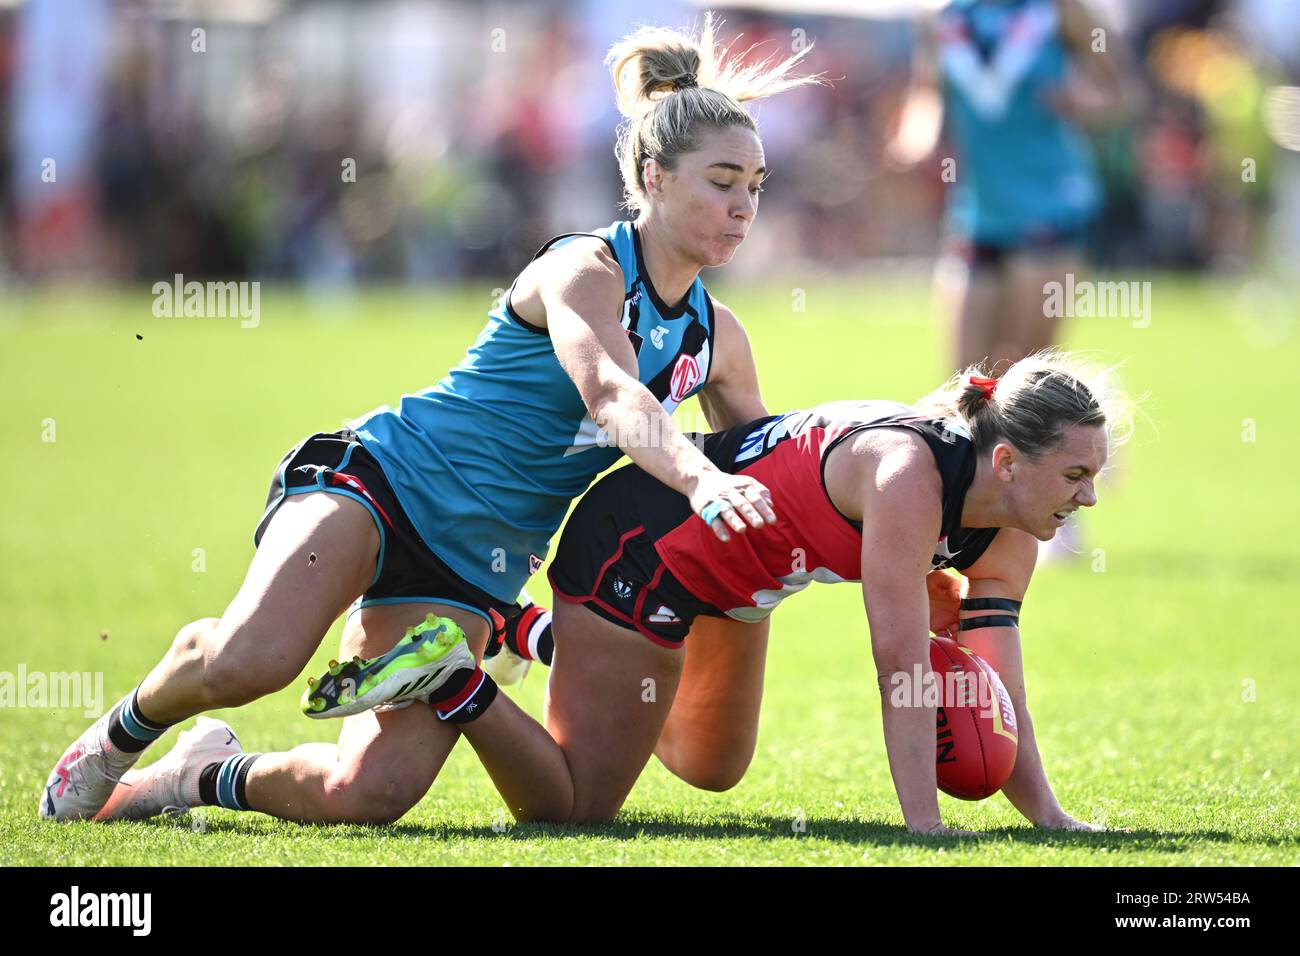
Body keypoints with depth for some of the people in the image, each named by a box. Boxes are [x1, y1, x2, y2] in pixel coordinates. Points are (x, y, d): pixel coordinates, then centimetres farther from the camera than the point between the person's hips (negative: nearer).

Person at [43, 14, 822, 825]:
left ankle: (207, 774, 15)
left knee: (372, 794, -15)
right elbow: (611, 396, -33)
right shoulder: (584, 269, -13)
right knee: (249, 659, -34)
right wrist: (699, 479, -50)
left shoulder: (716, 339, 9)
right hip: (389, 476, -6)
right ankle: (124, 733, 1)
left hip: (474, 569, 6)